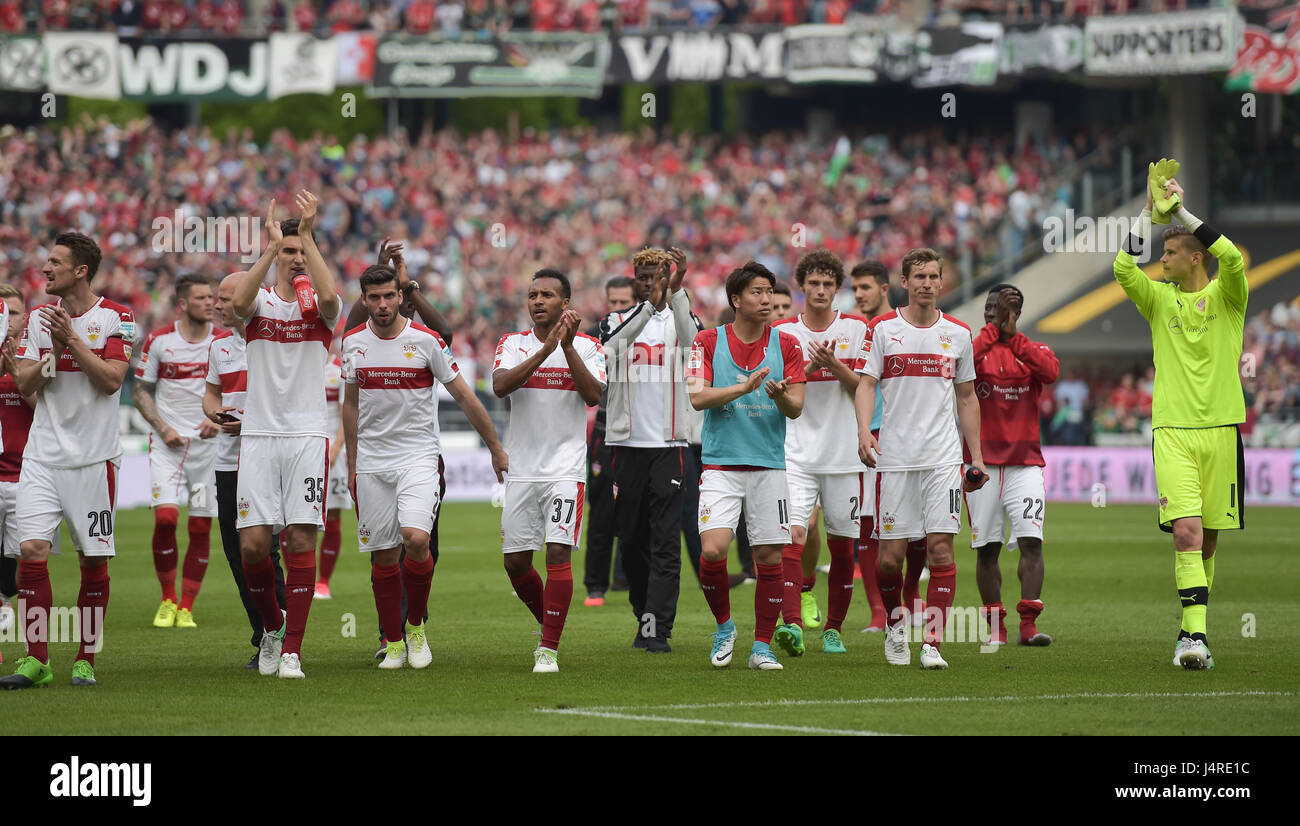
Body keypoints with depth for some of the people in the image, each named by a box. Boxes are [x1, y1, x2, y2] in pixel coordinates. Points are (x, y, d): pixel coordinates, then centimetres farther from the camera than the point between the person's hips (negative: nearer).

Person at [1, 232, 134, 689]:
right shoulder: (39, 318, 11)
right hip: (43, 456, 3)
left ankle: (86, 660, 11)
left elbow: (111, 380, -12)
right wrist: (52, 355, -11)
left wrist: (71, 340, -17)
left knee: (93, 561, 1)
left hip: (94, 457, -3)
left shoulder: (115, 317, -3)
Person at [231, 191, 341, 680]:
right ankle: (272, 626, 19)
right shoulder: (261, 301, 7)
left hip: (307, 435, -1)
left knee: (300, 539, -7)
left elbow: (329, 296, -20)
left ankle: (292, 650, -3)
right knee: (253, 543, -7)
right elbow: (239, 301, -18)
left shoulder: (318, 305, 6)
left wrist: (308, 234, -22)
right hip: (259, 434, 1)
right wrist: (272, 244, -25)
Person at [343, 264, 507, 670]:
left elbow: (464, 396, 1)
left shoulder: (426, 340, -7)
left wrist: (496, 448, 4)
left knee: (416, 539, -21)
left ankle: (416, 626, 1)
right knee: (383, 555, 1)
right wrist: (352, 464, 18)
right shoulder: (353, 342, 4)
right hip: (372, 462, 3)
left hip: (418, 456, -3)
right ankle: (394, 644, 11)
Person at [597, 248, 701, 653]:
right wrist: (651, 304, -32)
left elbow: (692, 338, -19)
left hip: (669, 444, -2)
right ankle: (644, 617, 21)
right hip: (626, 442, 2)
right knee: (632, 539, 8)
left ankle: (658, 629, -12)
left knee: (666, 541, -8)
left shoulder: (678, 319, 6)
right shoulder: (617, 322, 8)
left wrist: (676, 291, -34)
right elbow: (614, 343, -17)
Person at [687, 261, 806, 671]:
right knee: (713, 549, -16)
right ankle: (724, 626, 9)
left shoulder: (786, 344, 5)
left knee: (769, 556, 0)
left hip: (769, 465, 2)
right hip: (721, 464, -2)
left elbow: (796, 407, 1)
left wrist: (780, 396, -22)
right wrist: (746, 387, -21)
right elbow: (698, 396, -8)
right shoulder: (708, 341, 2)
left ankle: (762, 646, 12)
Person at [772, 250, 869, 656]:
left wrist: (835, 365, -18)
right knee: (792, 535, -17)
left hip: (844, 455, 1)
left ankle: (834, 629, 17)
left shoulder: (856, 329, 4)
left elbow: (864, 387, -1)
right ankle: (793, 624, -26)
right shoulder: (783, 331, 4)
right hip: (796, 453, -1)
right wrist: (809, 367, -15)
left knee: (842, 543, 5)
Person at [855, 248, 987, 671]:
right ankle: (895, 624, 25)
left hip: (943, 457, 1)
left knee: (941, 548, -9)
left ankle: (932, 643, -7)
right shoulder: (883, 329, 3)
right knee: (891, 554, -1)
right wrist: (864, 430, -20)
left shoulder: (958, 334, 10)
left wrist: (976, 455, 14)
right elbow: (866, 384, -2)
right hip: (895, 457, -1)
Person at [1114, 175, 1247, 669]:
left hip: (1220, 429, 0)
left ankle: (1191, 632, 19)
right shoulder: (1159, 298, 9)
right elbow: (1124, 269, -8)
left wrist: (1183, 211, -16)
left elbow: (1232, 259, -17)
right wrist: (1149, 213, -10)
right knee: (1186, 531, -15)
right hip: (1172, 430, 0)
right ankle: (1195, 634, -23)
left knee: (1207, 537, 6)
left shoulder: (1225, 296, 3)